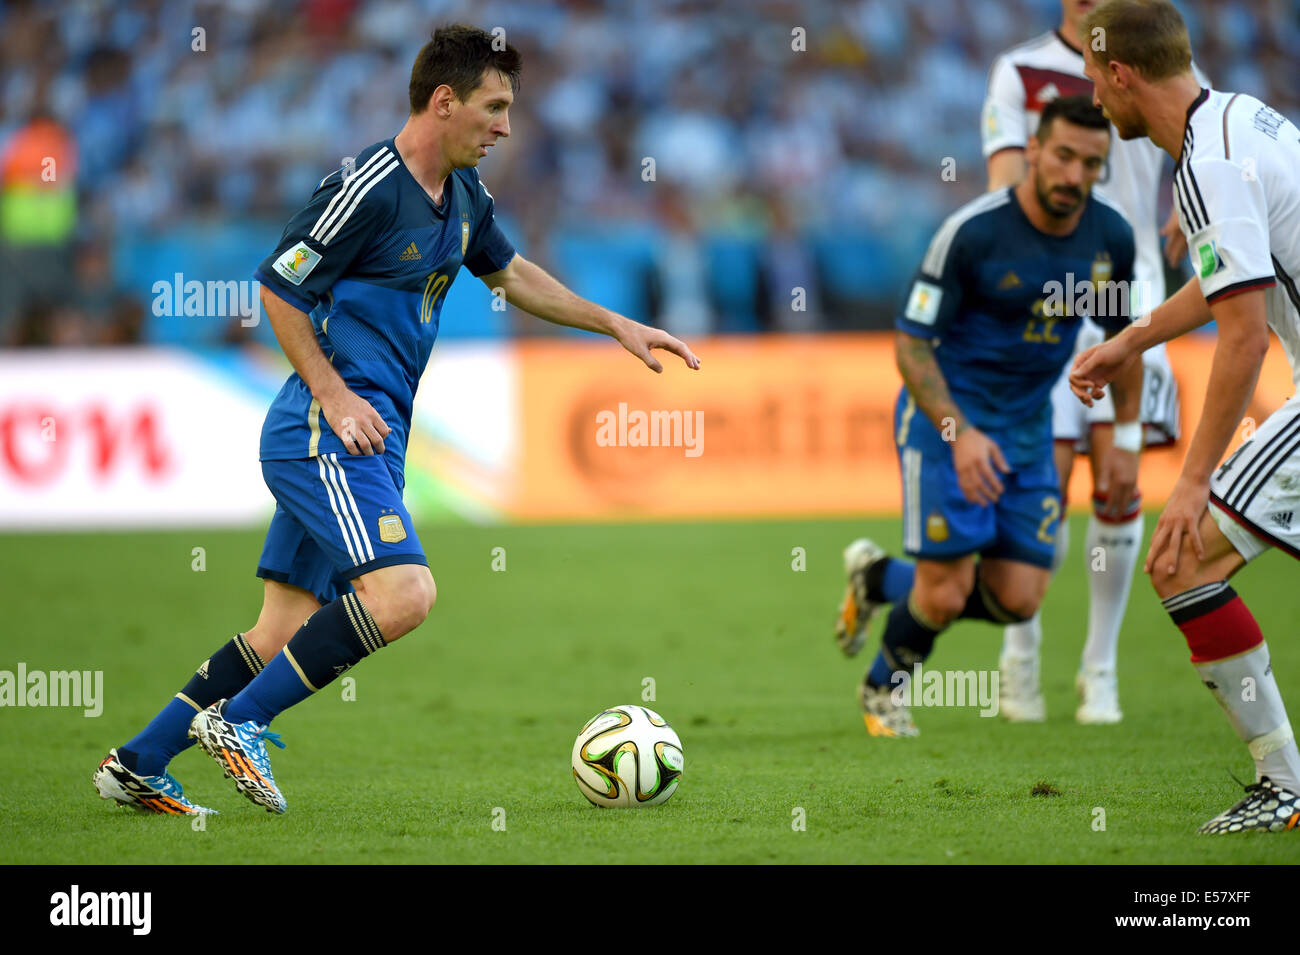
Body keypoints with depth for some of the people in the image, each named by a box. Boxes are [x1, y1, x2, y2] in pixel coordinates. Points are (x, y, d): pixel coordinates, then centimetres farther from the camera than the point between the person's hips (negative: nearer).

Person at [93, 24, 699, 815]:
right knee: (404, 591, -24)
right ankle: (240, 720, -14)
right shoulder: (368, 188, -15)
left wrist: (615, 325, 26)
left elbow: (510, 273, 30)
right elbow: (279, 290, -10)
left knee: (288, 633, 8)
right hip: (325, 434, -10)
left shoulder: (464, 194, 13)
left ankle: (138, 763, 13)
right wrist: (334, 396, -17)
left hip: (363, 438, 10)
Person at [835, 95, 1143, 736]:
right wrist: (960, 432, -27)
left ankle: (878, 579, 26)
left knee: (1017, 599, -2)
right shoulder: (972, 232, -20)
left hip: (1028, 426, 5)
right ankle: (884, 689, 23)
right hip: (947, 418, -5)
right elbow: (911, 343, -15)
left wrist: (1125, 444, 11)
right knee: (945, 593, -11)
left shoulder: (1111, 237, -4)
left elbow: (1123, 336, 13)